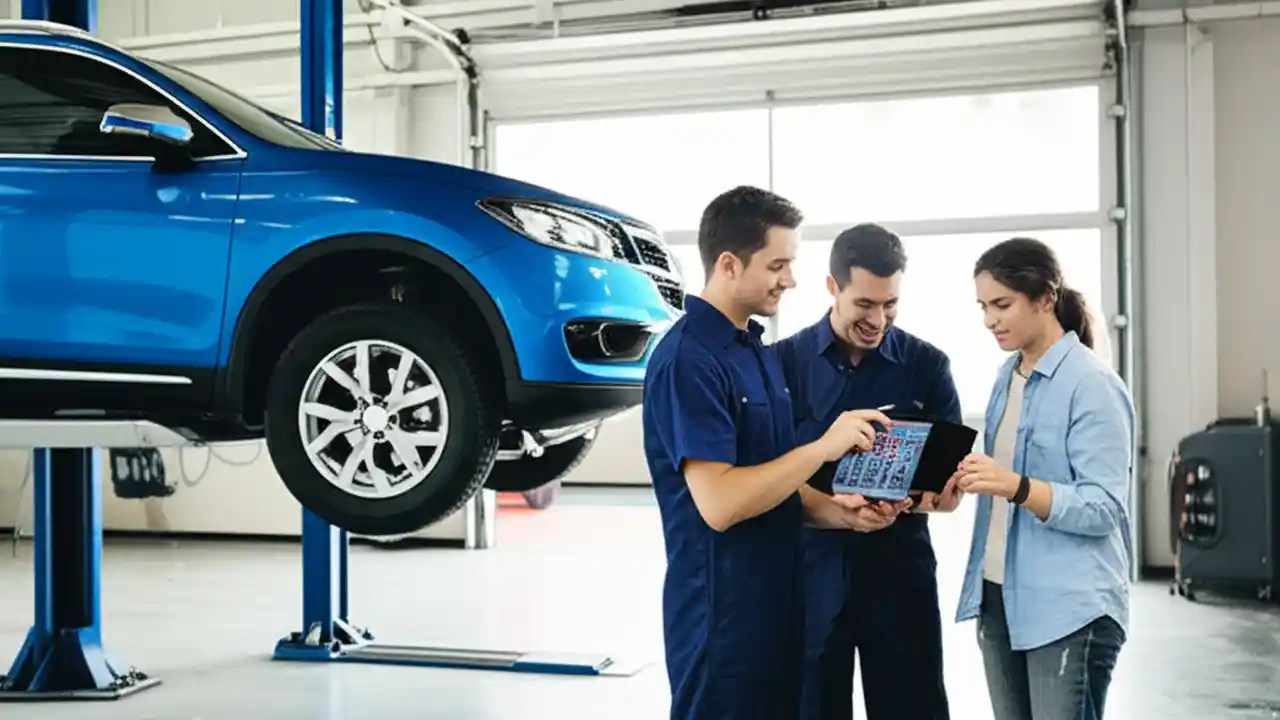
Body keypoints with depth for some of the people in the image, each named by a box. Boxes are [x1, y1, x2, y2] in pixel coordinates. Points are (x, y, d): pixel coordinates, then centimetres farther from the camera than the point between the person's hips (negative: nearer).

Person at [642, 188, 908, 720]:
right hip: (720, 613, -9)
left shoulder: (755, 349, 11)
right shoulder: (688, 359, -18)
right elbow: (719, 502, -25)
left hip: (776, 601, 9)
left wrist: (833, 512, 0)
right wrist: (823, 447, -20)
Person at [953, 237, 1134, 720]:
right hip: (997, 595, 8)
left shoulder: (1093, 384, -13)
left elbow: (1104, 508, -18)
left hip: (1070, 608, -7)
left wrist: (1017, 487, -30)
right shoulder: (1007, 376, 10)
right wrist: (970, 477, 2)